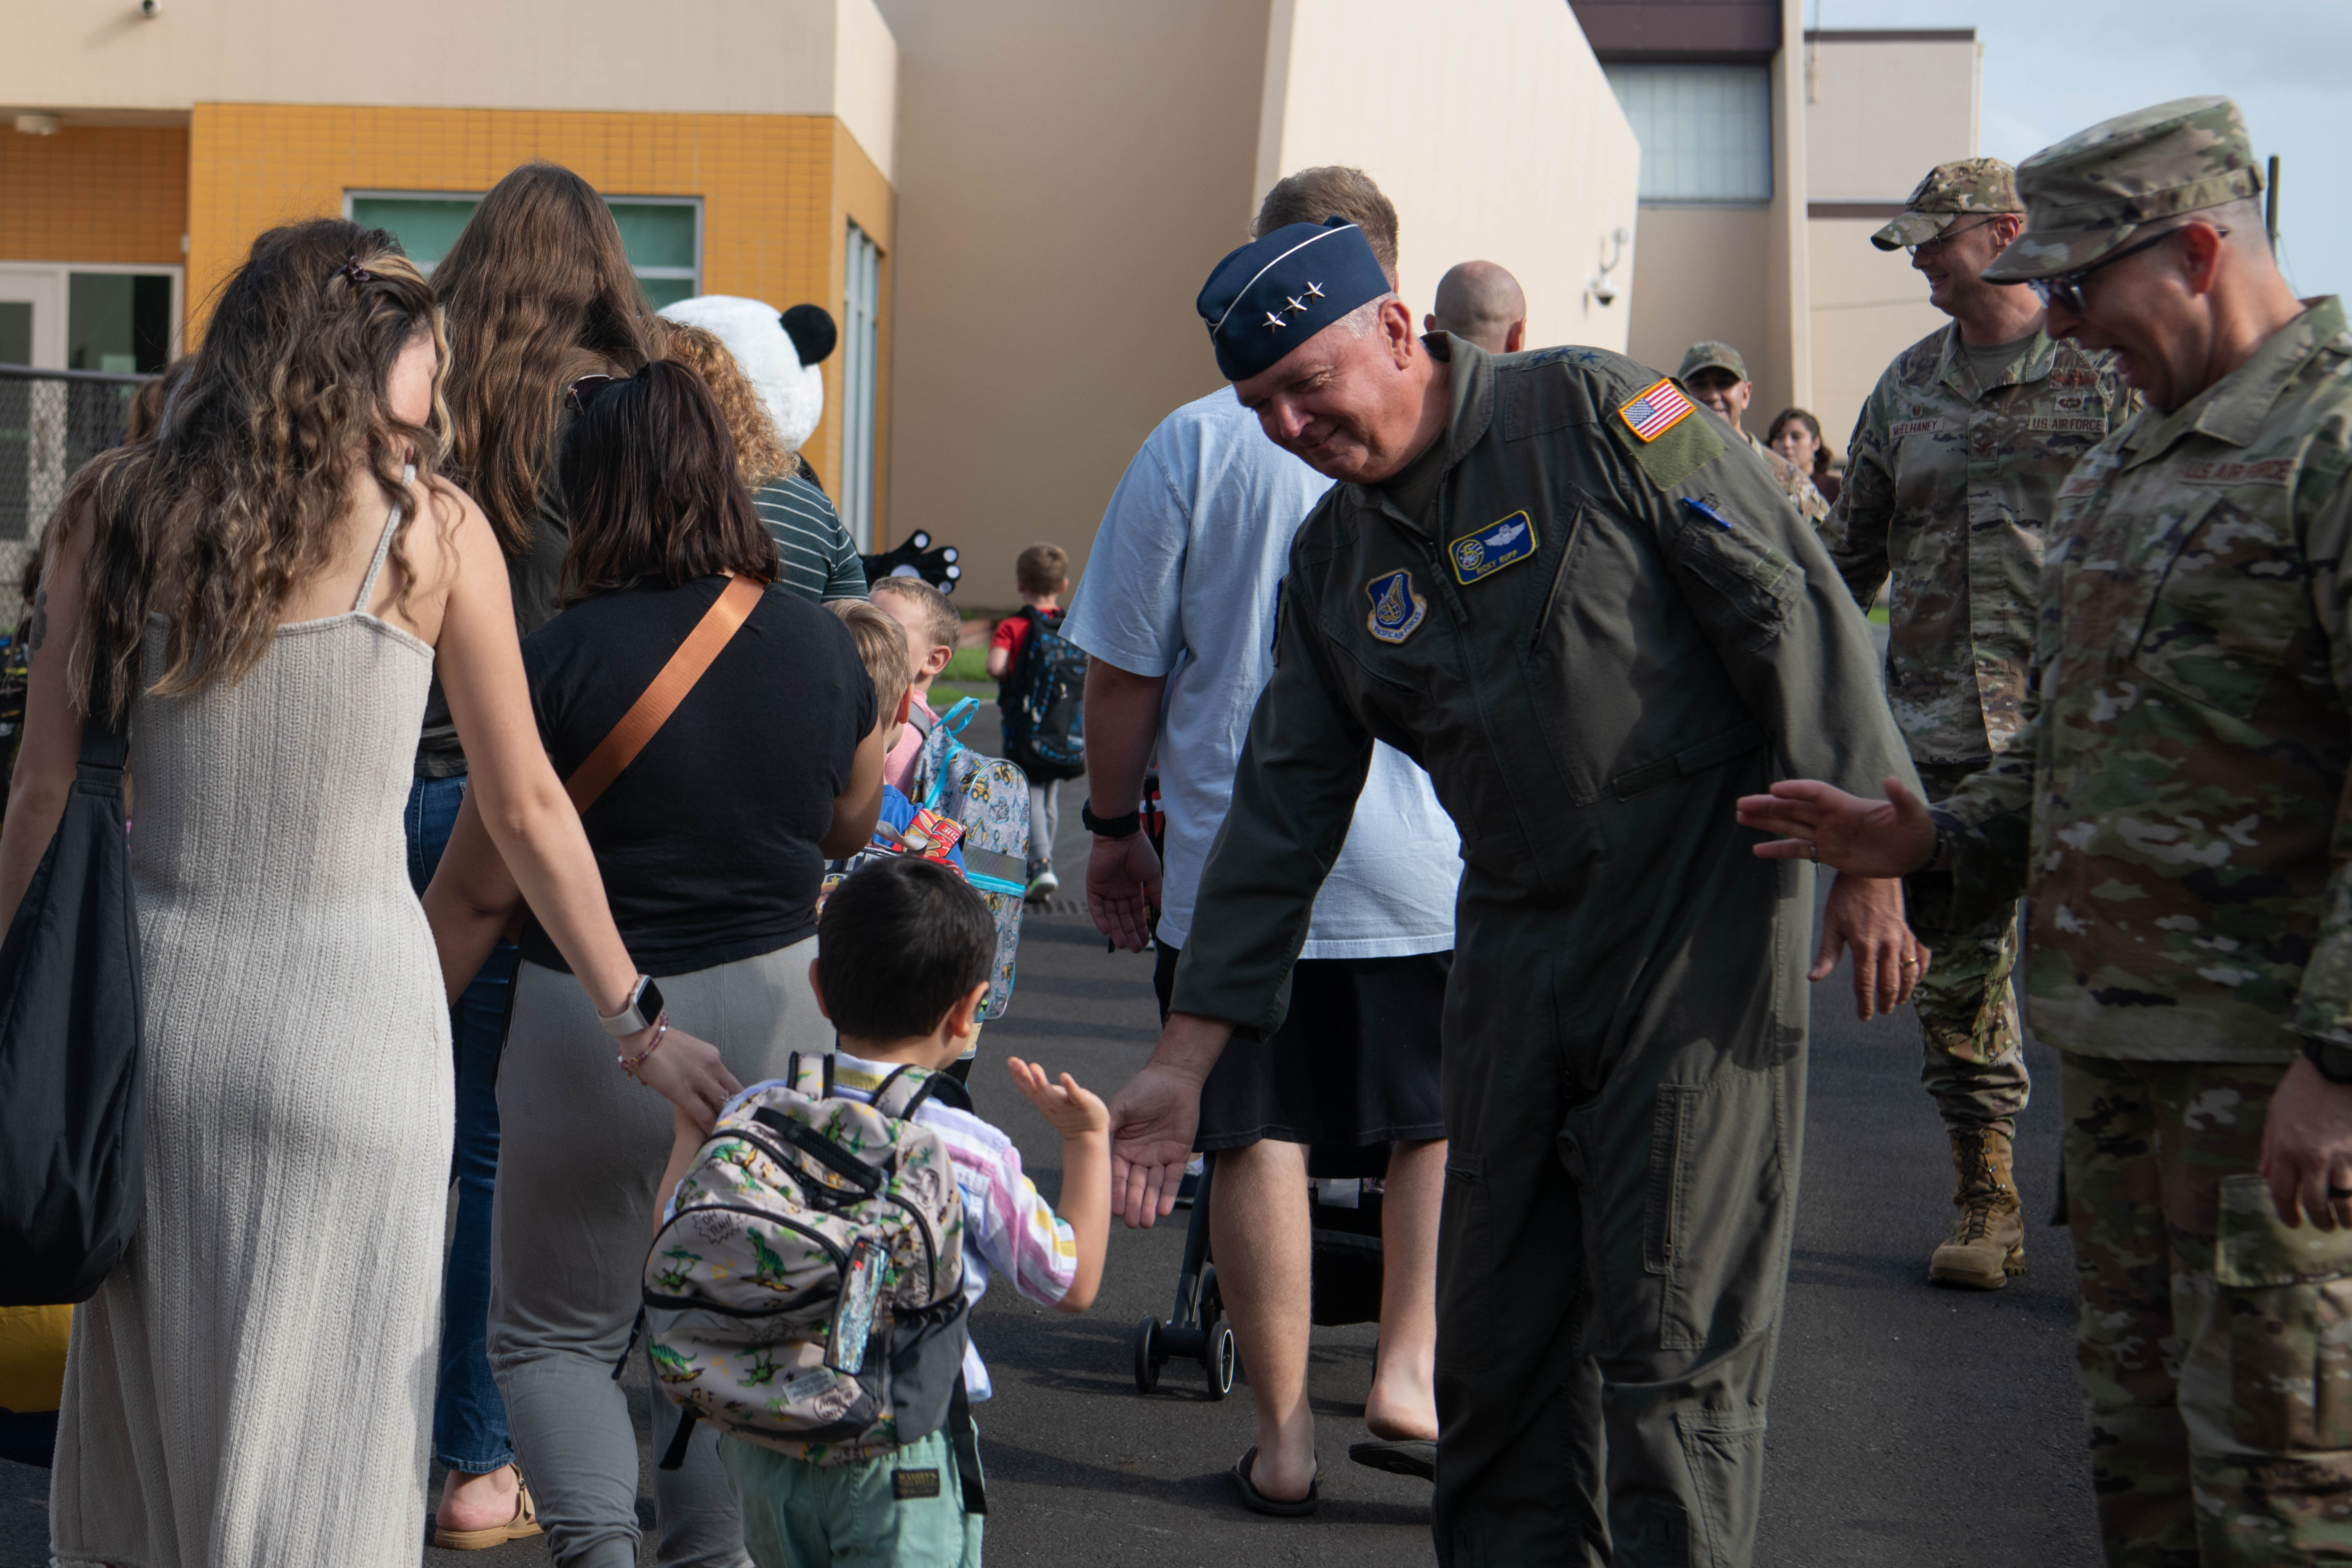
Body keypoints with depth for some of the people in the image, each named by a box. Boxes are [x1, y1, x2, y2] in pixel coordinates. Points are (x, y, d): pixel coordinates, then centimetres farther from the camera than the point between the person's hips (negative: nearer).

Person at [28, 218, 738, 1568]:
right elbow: (526, 811, 1)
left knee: (144, 1421, 18)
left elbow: (46, 787, 4)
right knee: (316, 1454, 8)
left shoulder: (116, 508, 4)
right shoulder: (434, 528, -3)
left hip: (159, 995, 3)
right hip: (349, 1006, -3)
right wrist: (637, 1021, 10)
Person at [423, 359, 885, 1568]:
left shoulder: (561, 659, -14)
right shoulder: (818, 645, -1)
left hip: (599, 1025, -4)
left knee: (555, 1333, 10)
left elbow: (478, 890, -8)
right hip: (777, 1013, 4)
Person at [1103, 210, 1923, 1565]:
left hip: (1701, 924, -6)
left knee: (1674, 1333, -5)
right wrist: (1186, 1056, 8)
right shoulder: (1335, 562, 11)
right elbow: (1283, 810, 12)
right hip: (1514, 937, 6)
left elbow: (1796, 604, -10)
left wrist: (1867, 846, -14)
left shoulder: (1593, 412, -7)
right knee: (1494, 1329, 10)